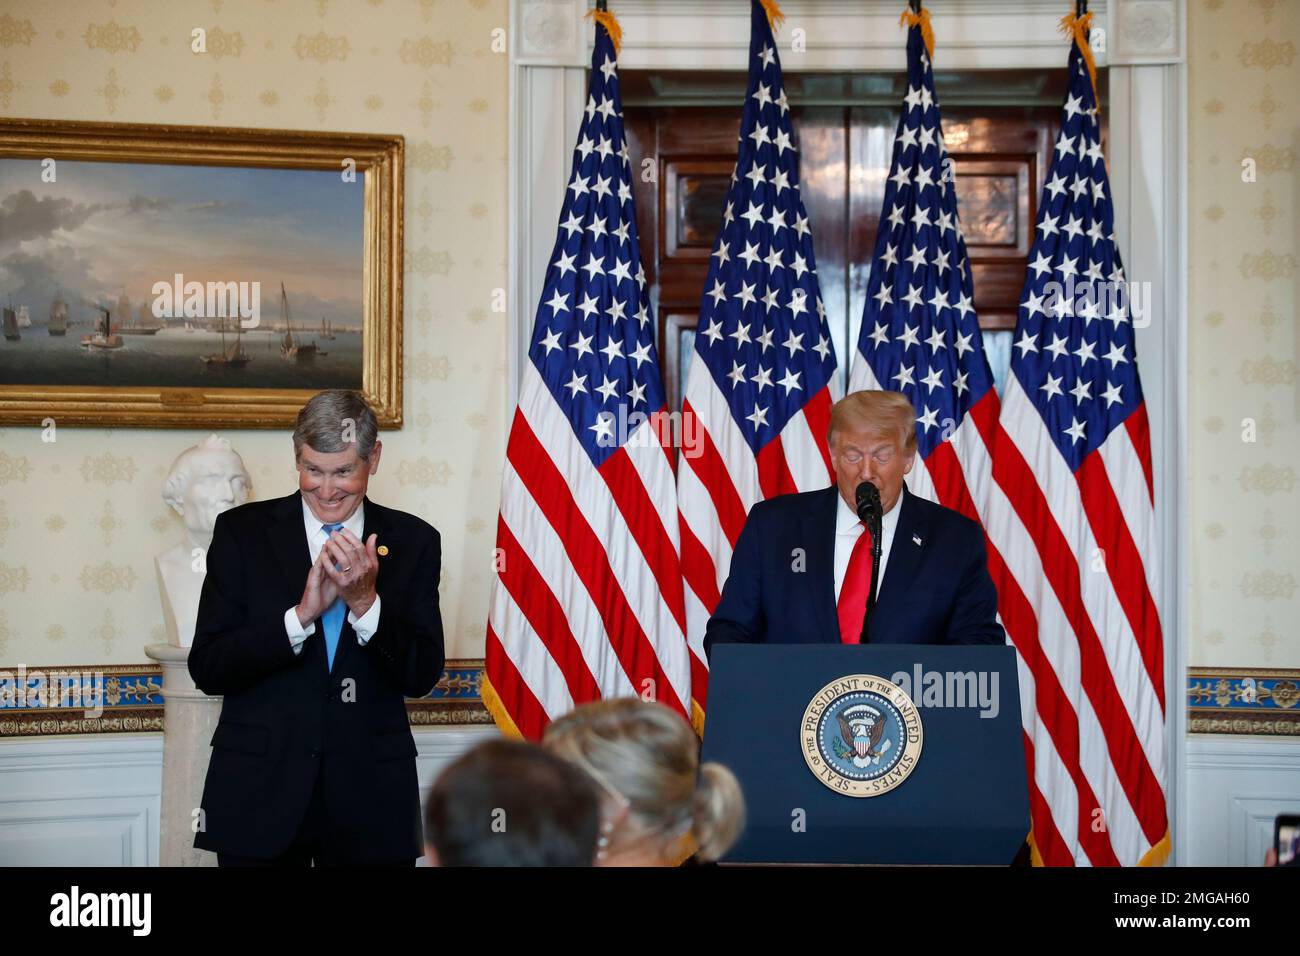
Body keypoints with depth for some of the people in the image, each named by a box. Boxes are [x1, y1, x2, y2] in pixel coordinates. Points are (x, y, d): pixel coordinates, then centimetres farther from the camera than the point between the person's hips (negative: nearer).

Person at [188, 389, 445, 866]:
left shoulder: (413, 541, 1)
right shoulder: (242, 531, -1)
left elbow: (422, 676, -3)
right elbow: (206, 669, -7)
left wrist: (365, 603, -18)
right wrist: (301, 614, -19)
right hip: (260, 792, -1)